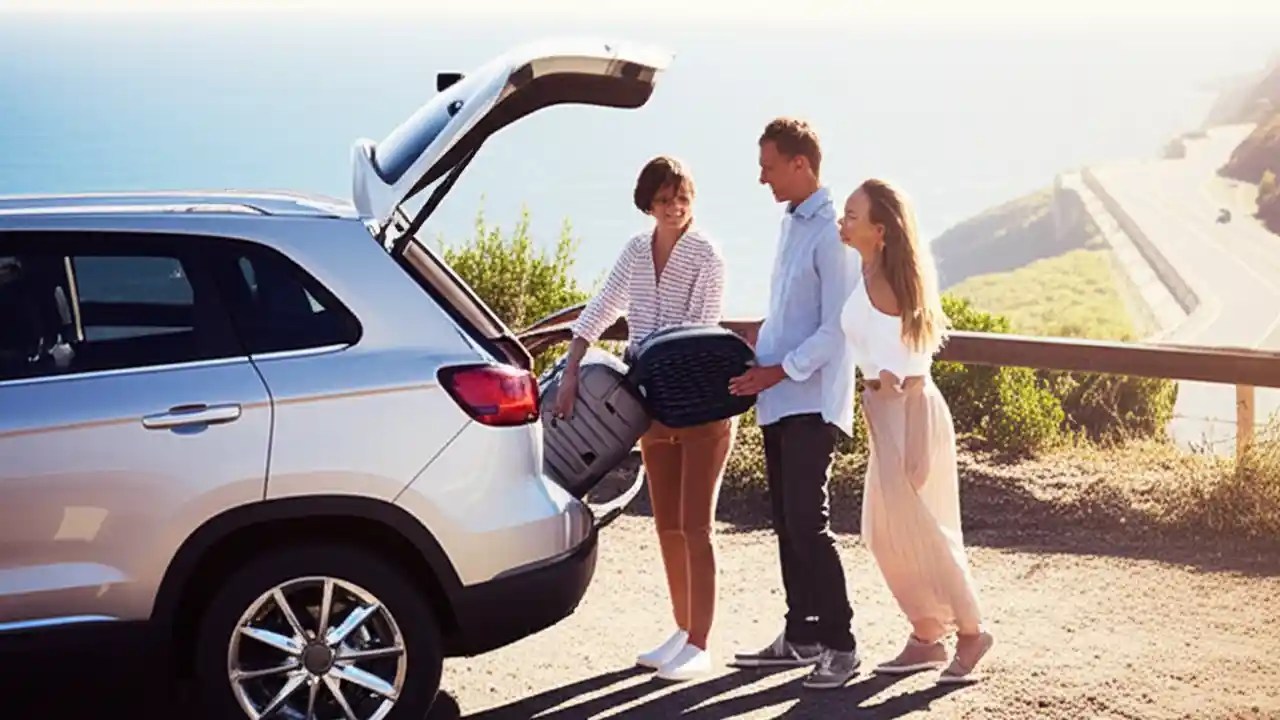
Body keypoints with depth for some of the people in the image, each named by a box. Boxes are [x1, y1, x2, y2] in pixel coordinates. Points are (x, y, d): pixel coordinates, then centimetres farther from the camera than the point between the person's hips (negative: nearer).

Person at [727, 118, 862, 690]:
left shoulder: (830, 233, -15)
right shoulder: (792, 222, 13)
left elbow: (835, 329, -18)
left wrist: (778, 371, -17)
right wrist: (758, 335, 8)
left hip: (812, 402, -9)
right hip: (778, 401, 9)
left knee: (807, 524, -9)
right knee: (787, 524, 13)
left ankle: (840, 645, -1)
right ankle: (802, 635, 22)